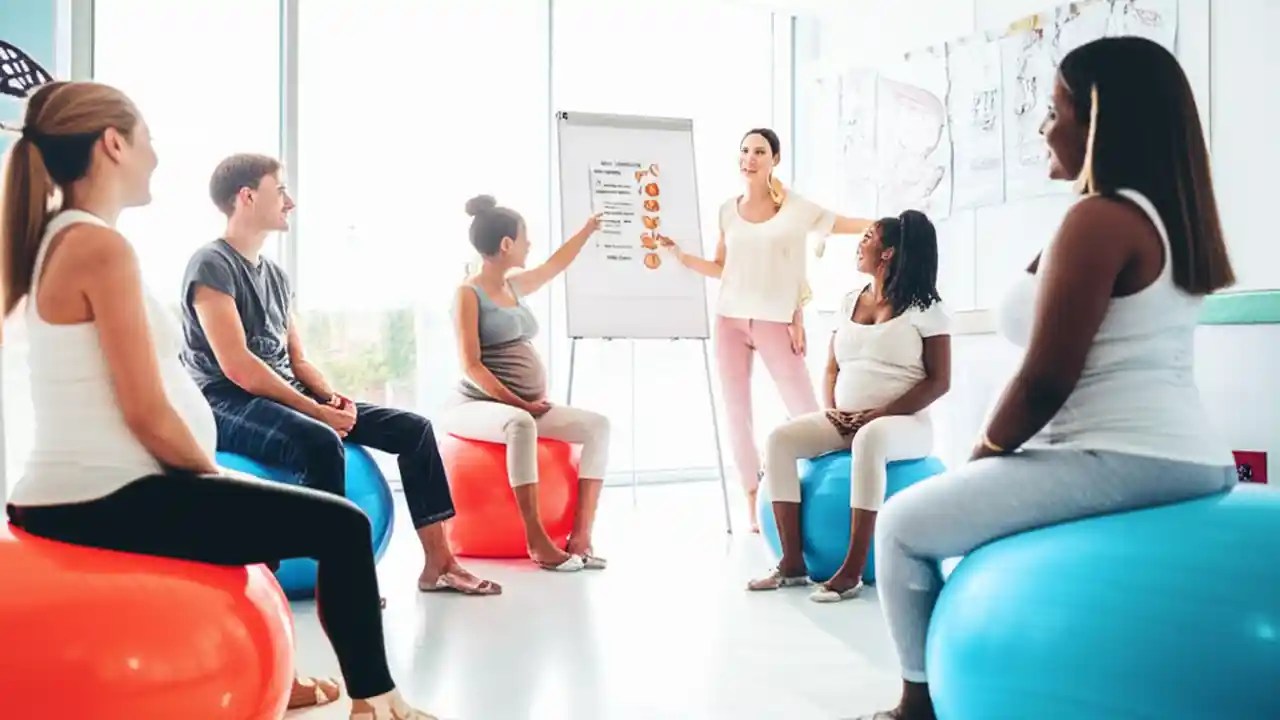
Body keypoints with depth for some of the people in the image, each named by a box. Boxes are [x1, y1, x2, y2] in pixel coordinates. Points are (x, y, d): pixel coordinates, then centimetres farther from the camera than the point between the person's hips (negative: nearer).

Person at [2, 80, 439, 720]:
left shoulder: (55, 241, 13)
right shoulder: (102, 247, -16)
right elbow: (147, 413, -20)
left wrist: (213, 476, 14)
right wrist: (217, 476, -3)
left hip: (75, 495, 11)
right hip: (107, 500, -11)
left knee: (257, 505, 31)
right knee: (341, 526, -6)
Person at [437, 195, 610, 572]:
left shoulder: (514, 285, 17)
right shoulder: (469, 293, -6)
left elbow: (555, 265, 37)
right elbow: (472, 366, -14)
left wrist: (588, 229, 46)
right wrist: (519, 404, -20)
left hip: (525, 408, 8)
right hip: (477, 405, -8)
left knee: (597, 425, -13)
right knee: (520, 424, -40)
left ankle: (581, 535, -22)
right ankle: (537, 542, -39)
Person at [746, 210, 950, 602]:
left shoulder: (923, 307, -4)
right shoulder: (849, 303, 15)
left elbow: (939, 381, -10)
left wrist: (877, 415, -18)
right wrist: (832, 411, -5)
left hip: (903, 424, -6)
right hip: (846, 422, 6)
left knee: (869, 440, -41)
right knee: (780, 439, -19)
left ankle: (851, 571, -36)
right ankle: (793, 563, -19)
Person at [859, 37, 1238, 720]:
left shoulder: (1100, 217, -15)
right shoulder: (1166, 216, 14)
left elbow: (1045, 381, -18)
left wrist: (981, 451, -1)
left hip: (1126, 458, -10)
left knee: (903, 526, 1)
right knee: (981, 503, 29)